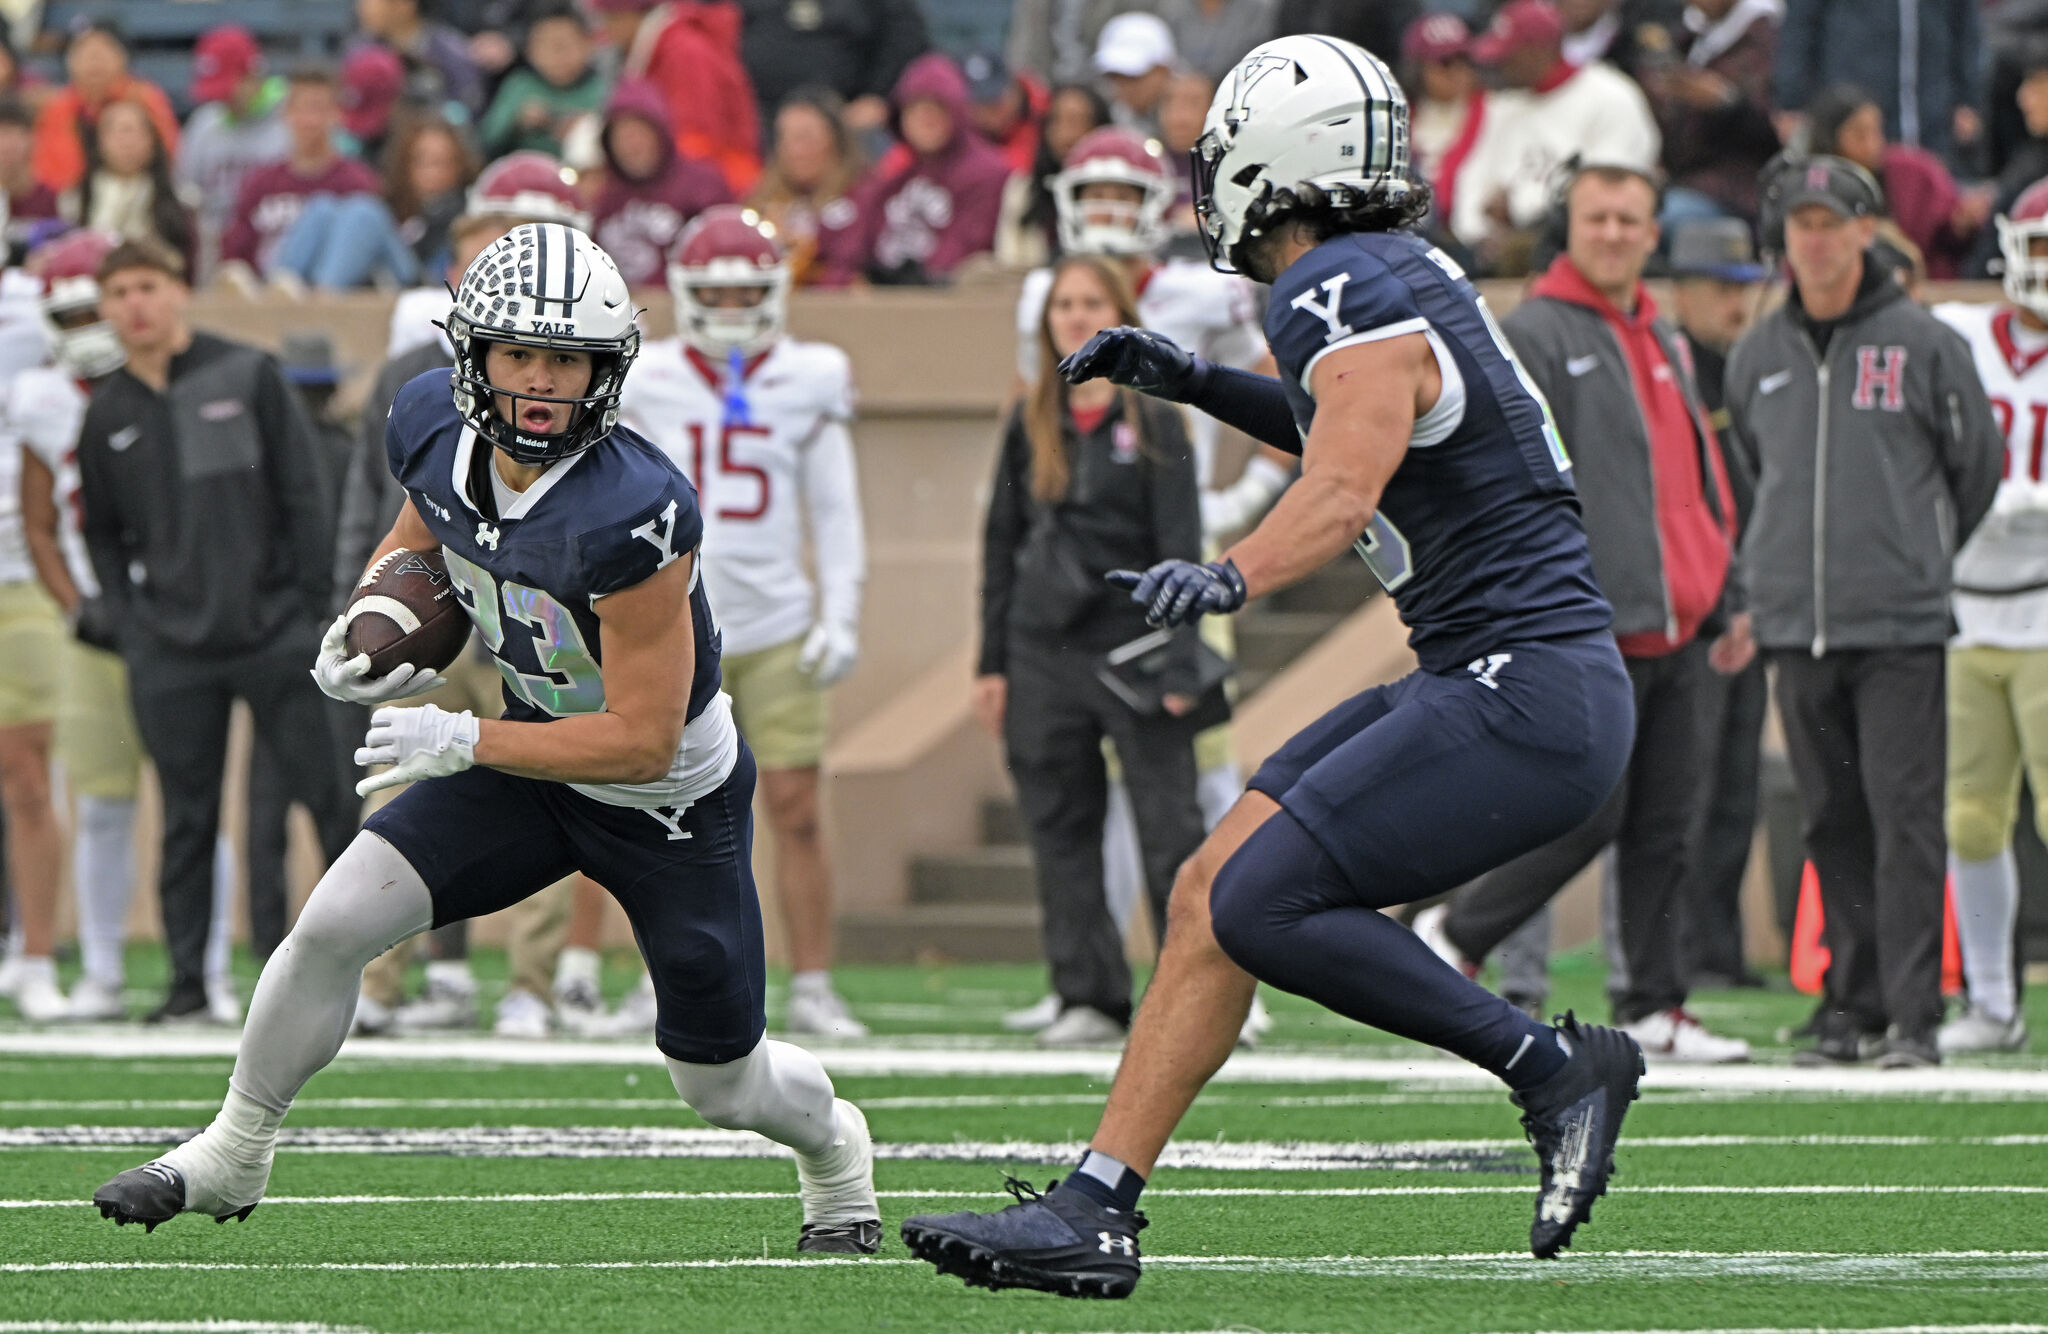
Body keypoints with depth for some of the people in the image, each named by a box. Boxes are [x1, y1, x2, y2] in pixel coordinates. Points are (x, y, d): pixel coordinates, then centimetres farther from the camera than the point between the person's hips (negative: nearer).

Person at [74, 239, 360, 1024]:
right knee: (187, 818, 3)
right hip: (170, 651, 2)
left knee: (330, 796, -2)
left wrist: (307, 601, -4)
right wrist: (129, 622, 5)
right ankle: (188, 979, 8)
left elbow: (306, 491, 2)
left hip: (273, 633, -2)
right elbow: (102, 533, 18)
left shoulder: (247, 377, 1)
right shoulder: (108, 415, 9)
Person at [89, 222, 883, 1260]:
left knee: (724, 1087, 10)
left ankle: (835, 1148, 45)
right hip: (535, 762, 5)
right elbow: (419, 532, 10)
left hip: (674, 797, -5)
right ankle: (231, 1156, 9)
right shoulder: (435, 427, -16)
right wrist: (366, 625, -9)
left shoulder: (630, 517, -37)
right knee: (335, 923, -11)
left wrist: (463, 743, -31)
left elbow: (644, 742, -30)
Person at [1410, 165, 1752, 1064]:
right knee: (1591, 812, -8)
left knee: (1668, 822, 5)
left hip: (1675, 634, 7)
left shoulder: (1662, 342, 19)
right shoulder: (1534, 336, -6)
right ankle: (1453, 936, 10)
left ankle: (1653, 1007, 8)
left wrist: (1721, 609, 21)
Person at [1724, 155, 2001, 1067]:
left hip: (1901, 627, -4)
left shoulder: (1924, 345, -1)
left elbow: (1978, 468, 8)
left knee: (1904, 818, -8)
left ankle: (1913, 1017, -9)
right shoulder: (1756, 358, 11)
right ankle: (1853, 1007, 11)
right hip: (1796, 625, 4)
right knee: (1833, 825, 6)